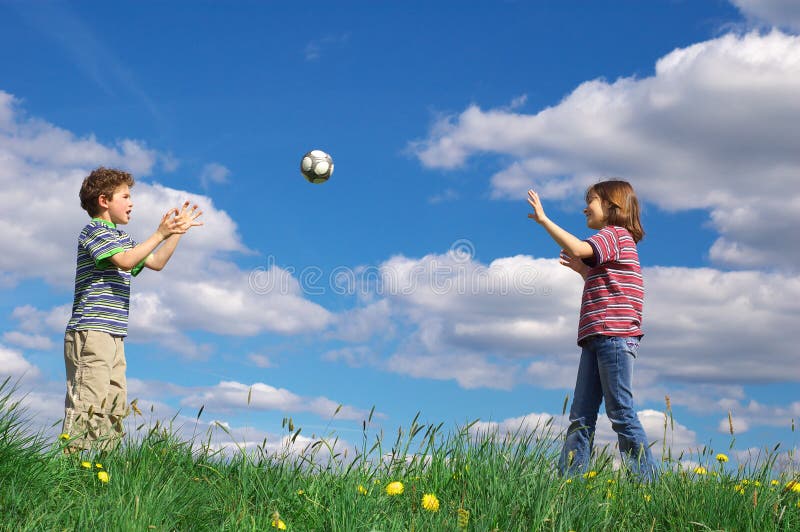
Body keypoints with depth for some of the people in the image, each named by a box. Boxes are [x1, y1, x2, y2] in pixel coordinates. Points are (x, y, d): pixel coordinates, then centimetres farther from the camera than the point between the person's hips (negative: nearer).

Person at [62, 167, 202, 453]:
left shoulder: (121, 237, 24)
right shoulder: (94, 230, -4)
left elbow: (155, 262, 25)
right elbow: (125, 261, -19)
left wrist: (178, 230, 20)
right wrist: (160, 234, -16)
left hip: (113, 334, 10)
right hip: (91, 332, -10)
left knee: (115, 409, 7)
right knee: (88, 407, -15)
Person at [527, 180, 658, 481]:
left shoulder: (616, 234, -3)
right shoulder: (613, 241, 26)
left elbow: (578, 248, -22)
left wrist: (543, 220, -15)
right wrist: (582, 270, 20)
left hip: (615, 335, -10)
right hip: (596, 337, 10)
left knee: (620, 411, -10)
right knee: (581, 415, 4)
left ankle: (648, 480, -5)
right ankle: (567, 479, 3)